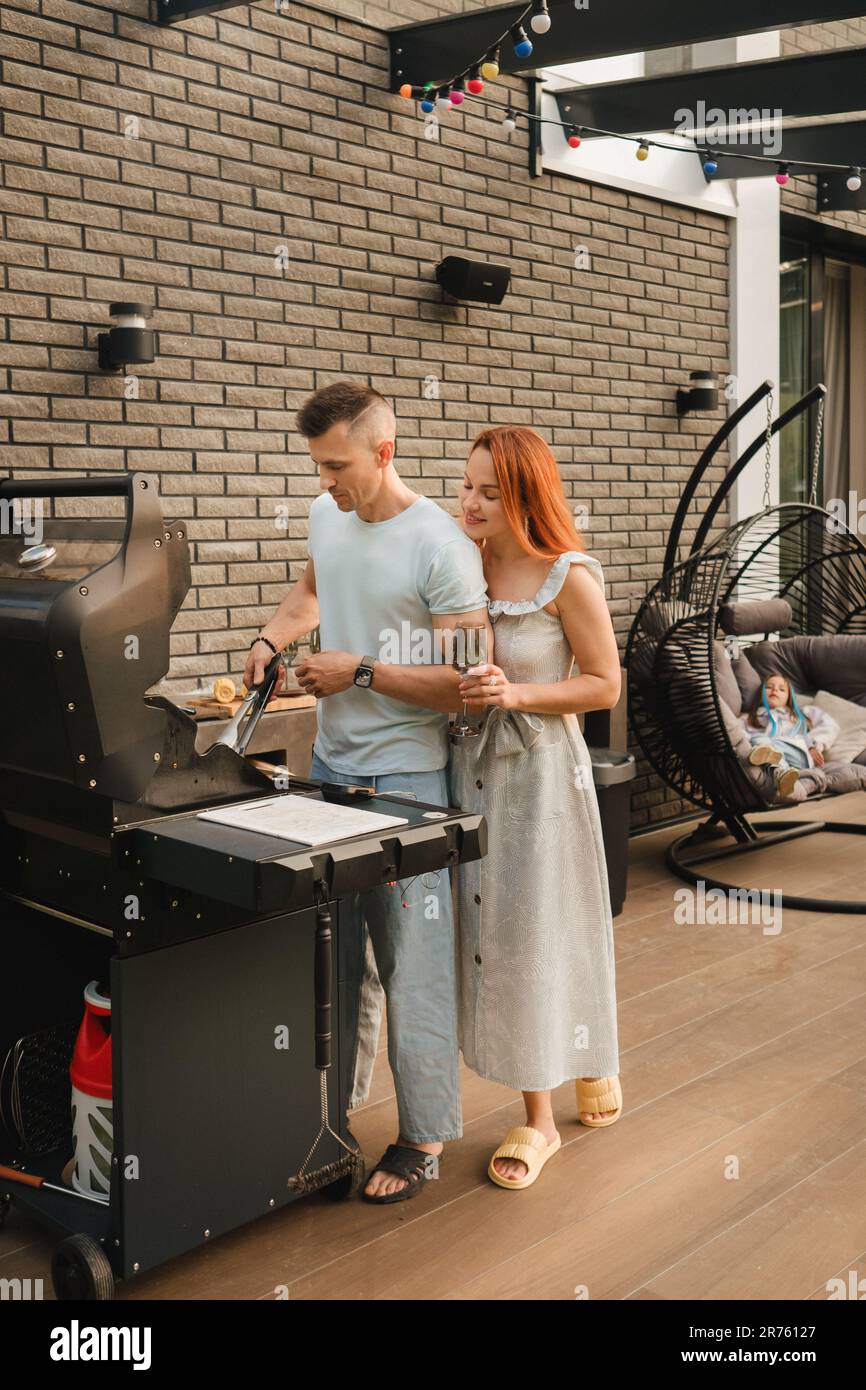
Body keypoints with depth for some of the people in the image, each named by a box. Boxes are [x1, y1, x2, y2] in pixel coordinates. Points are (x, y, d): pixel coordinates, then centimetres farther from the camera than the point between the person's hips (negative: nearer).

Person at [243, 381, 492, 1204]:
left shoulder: (440, 547, -18)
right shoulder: (327, 513, 5)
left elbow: (468, 681, -18)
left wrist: (361, 671, -17)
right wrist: (272, 639, 7)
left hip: (405, 779, -7)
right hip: (330, 764, 7)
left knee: (411, 962, 0)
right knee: (330, 949, 17)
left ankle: (425, 1135, 14)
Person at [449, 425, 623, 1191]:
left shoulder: (569, 578, -13)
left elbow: (605, 685, -10)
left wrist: (515, 695, -21)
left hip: (541, 769, -5)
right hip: (474, 767, 5)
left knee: (543, 933, 3)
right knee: (492, 932, 10)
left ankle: (594, 1062, 33)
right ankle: (538, 1120, 28)